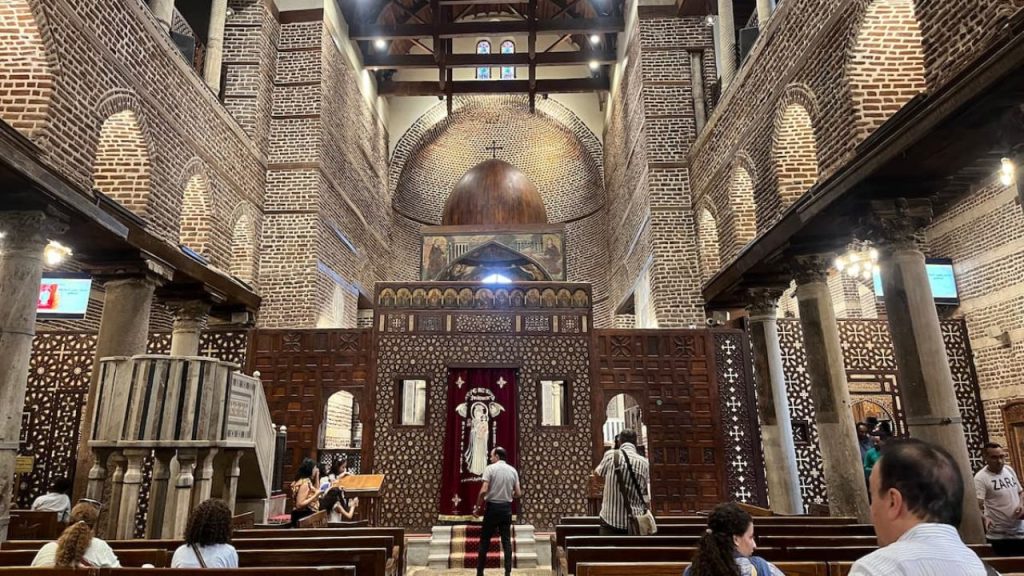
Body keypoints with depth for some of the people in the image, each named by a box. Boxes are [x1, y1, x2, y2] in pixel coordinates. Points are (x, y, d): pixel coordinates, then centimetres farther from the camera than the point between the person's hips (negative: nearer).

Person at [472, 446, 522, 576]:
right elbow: (518, 493, 4)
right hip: (507, 508, 4)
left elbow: (484, 491, -15)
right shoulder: (513, 470, 5)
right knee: (506, 540, 7)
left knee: (485, 540, 6)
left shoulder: (490, 468, -8)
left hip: (492, 507, -3)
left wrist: (477, 507, -4)